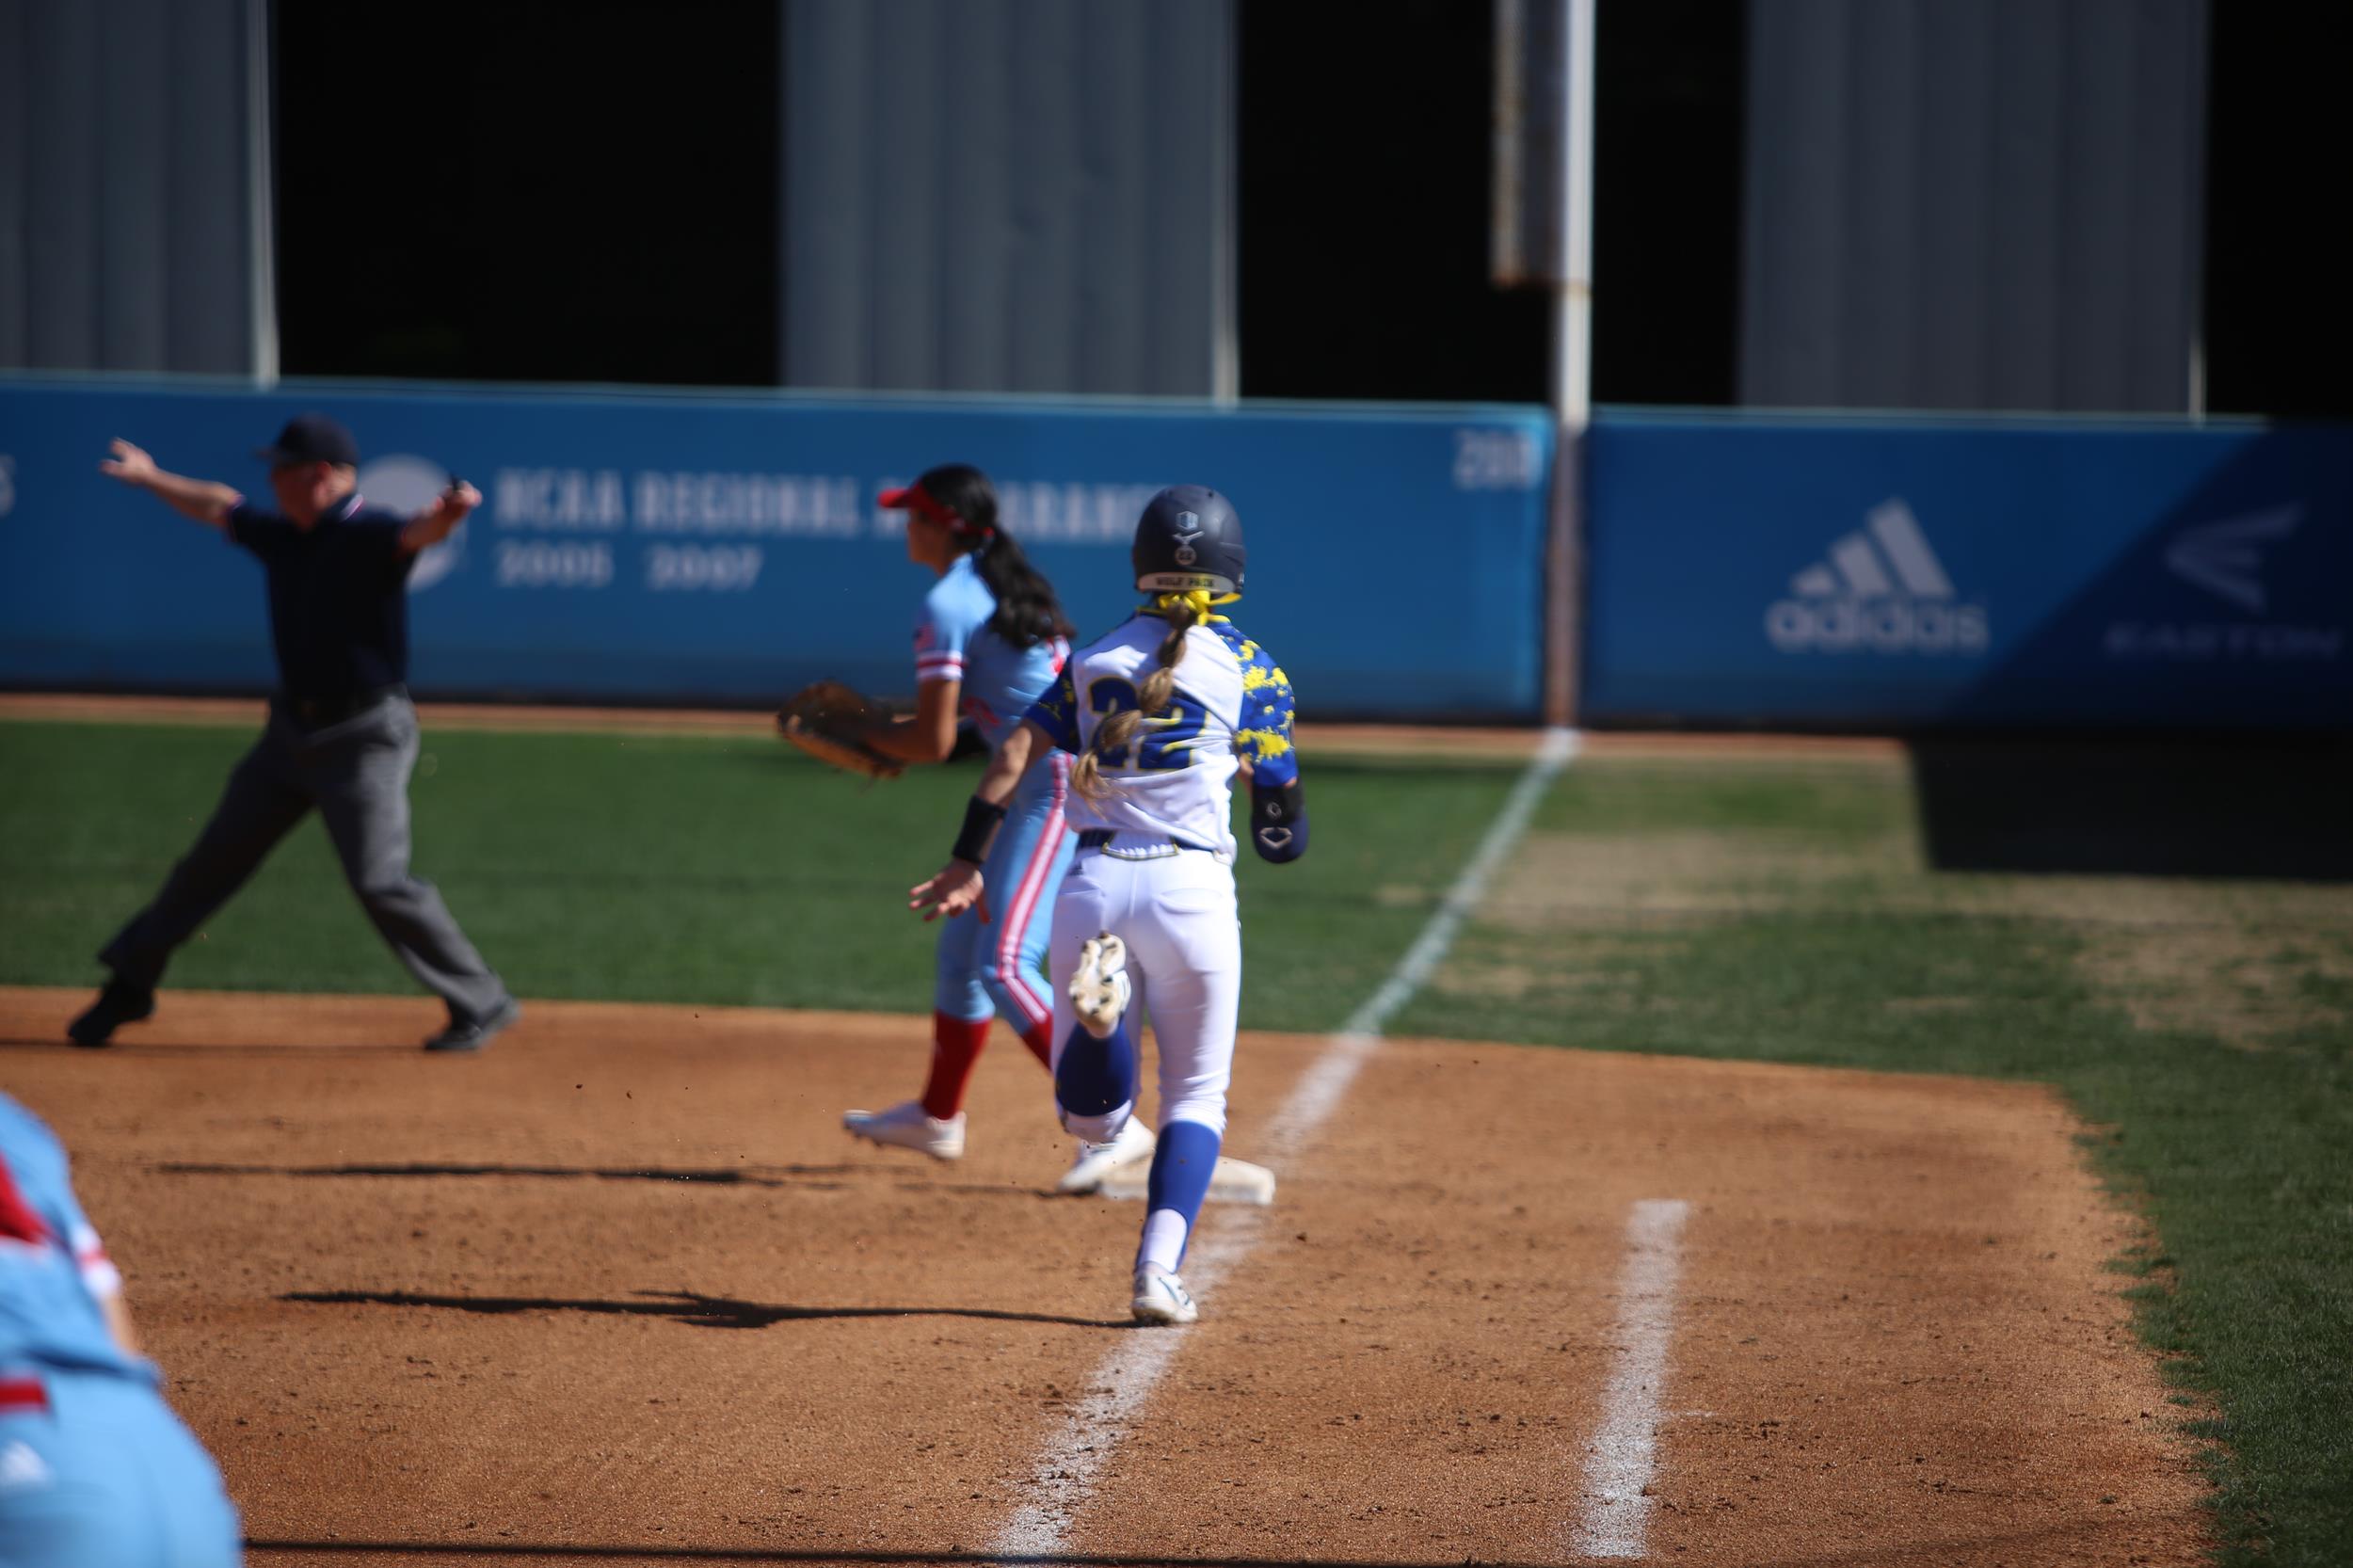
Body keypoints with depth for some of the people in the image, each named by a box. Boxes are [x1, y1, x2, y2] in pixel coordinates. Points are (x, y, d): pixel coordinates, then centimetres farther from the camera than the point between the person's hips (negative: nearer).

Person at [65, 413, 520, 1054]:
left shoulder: (368, 536, -18)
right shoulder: (280, 533, 6)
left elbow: (418, 533, -40)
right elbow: (219, 507, 25)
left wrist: (447, 515, -64)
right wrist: (149, 478, 40)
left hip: (364, 737, -8)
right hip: (293, 729, 8)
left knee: (379, 881, -15)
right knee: (216, 857, 14)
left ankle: (481, 1003, -3)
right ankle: (131, 982, 27)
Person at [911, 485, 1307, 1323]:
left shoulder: (1093, 662, 12)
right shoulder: (1249, 671, 2)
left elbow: (1016, 751, 1)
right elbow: (1280, 828, 1)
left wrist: (967, 862, 2)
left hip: (1092, 887, 2)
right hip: (1192, 889, -2)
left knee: (1090, 1115, 9)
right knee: (1195, 1099, 12)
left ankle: (1097, 998, -24)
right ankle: (1159, 1273, -8)